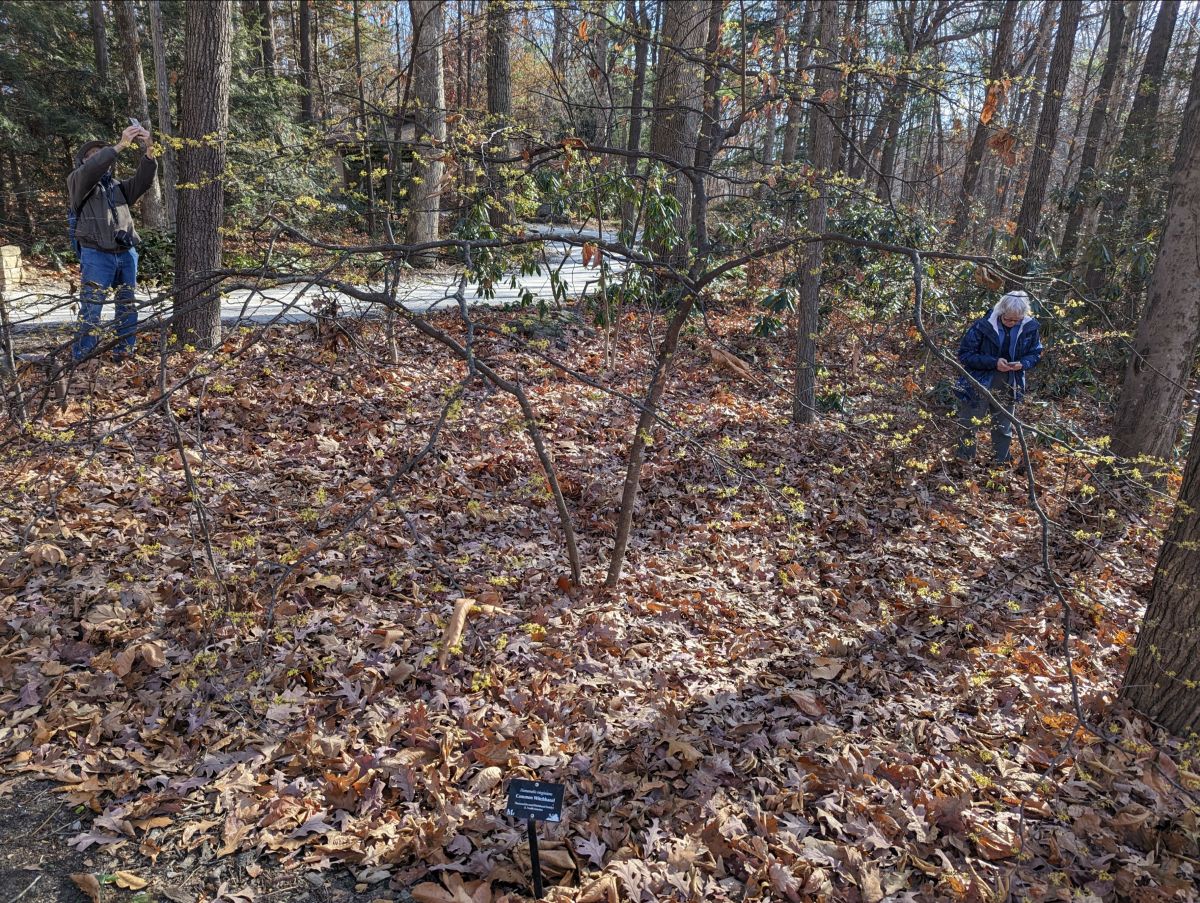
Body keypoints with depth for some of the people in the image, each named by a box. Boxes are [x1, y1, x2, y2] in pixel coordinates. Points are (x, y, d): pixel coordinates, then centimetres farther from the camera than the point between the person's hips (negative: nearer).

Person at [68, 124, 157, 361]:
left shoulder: (117, 186, 22)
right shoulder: (77, 181, 8)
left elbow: (143, 182, 6)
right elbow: (91, 169, -14)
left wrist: (149, 152, -10)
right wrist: (120, 145, -20)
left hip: (127, 254, 5)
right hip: (96, 255, -5)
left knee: (128, 307, 6)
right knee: (91, 310, -9)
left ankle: (125, 354, 13)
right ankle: (81, 360, -6)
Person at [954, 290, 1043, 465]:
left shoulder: (1030, 327, -8)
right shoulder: (983, 325, -20)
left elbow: (1035, 353, 6)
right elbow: (965, 354, -15)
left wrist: (1023, 364, -17)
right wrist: (994, 362, -25)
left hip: (1008, 389, 3)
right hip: (979, 386, -3)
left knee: (1004, 430, 17)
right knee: (967, 426, 4)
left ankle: (1001, 463, 32)